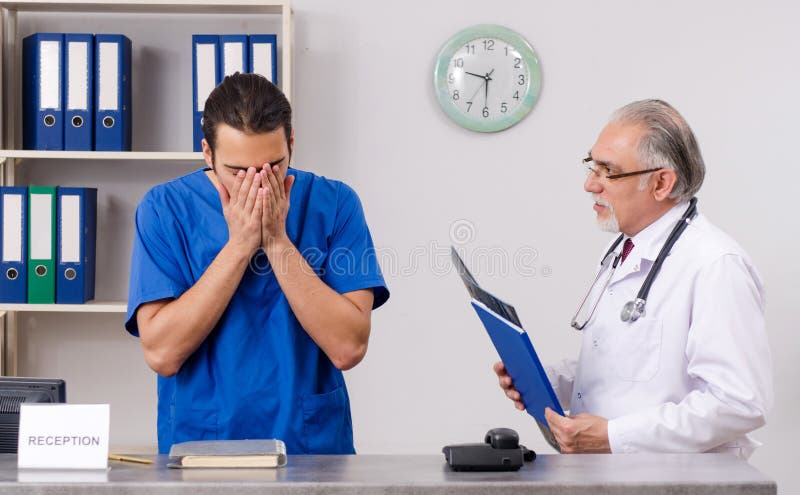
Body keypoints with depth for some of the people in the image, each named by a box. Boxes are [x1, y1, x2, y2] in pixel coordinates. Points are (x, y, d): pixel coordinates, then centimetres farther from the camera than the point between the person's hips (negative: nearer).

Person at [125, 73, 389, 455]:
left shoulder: (333, 203, -1)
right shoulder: (165, 207, -1)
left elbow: (348, 348, -9)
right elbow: (162, 353, -11)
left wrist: (277, 241, -13)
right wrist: (239, 245, -13)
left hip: (313, 444, 1)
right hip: (199, 443, -1)